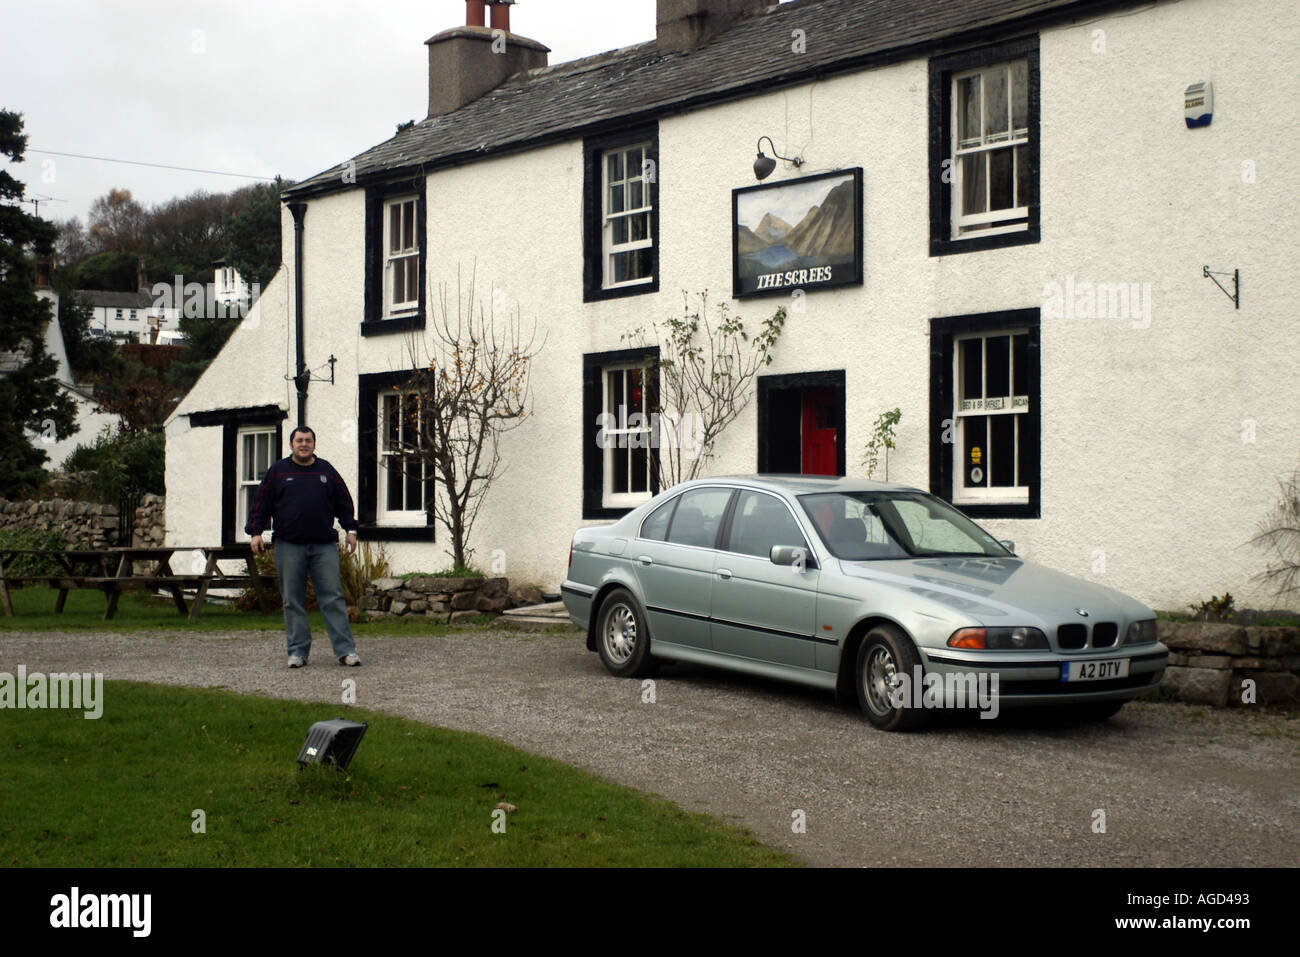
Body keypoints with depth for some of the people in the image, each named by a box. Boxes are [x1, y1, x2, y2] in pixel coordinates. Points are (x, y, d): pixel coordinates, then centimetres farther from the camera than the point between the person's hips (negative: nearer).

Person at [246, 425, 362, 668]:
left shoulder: (326, 471, 13)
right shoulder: (277, 471, 8)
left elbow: (343, 503, 18)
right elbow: (261, 504, 8)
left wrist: (350, 530, 12)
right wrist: (256, 532, -1)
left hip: (324, 546, 0)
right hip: (289, 546, 0)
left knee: (333, 598, -3)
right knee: (293, 602, 2)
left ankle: (346, 650, -3)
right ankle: (298, 651, 9)